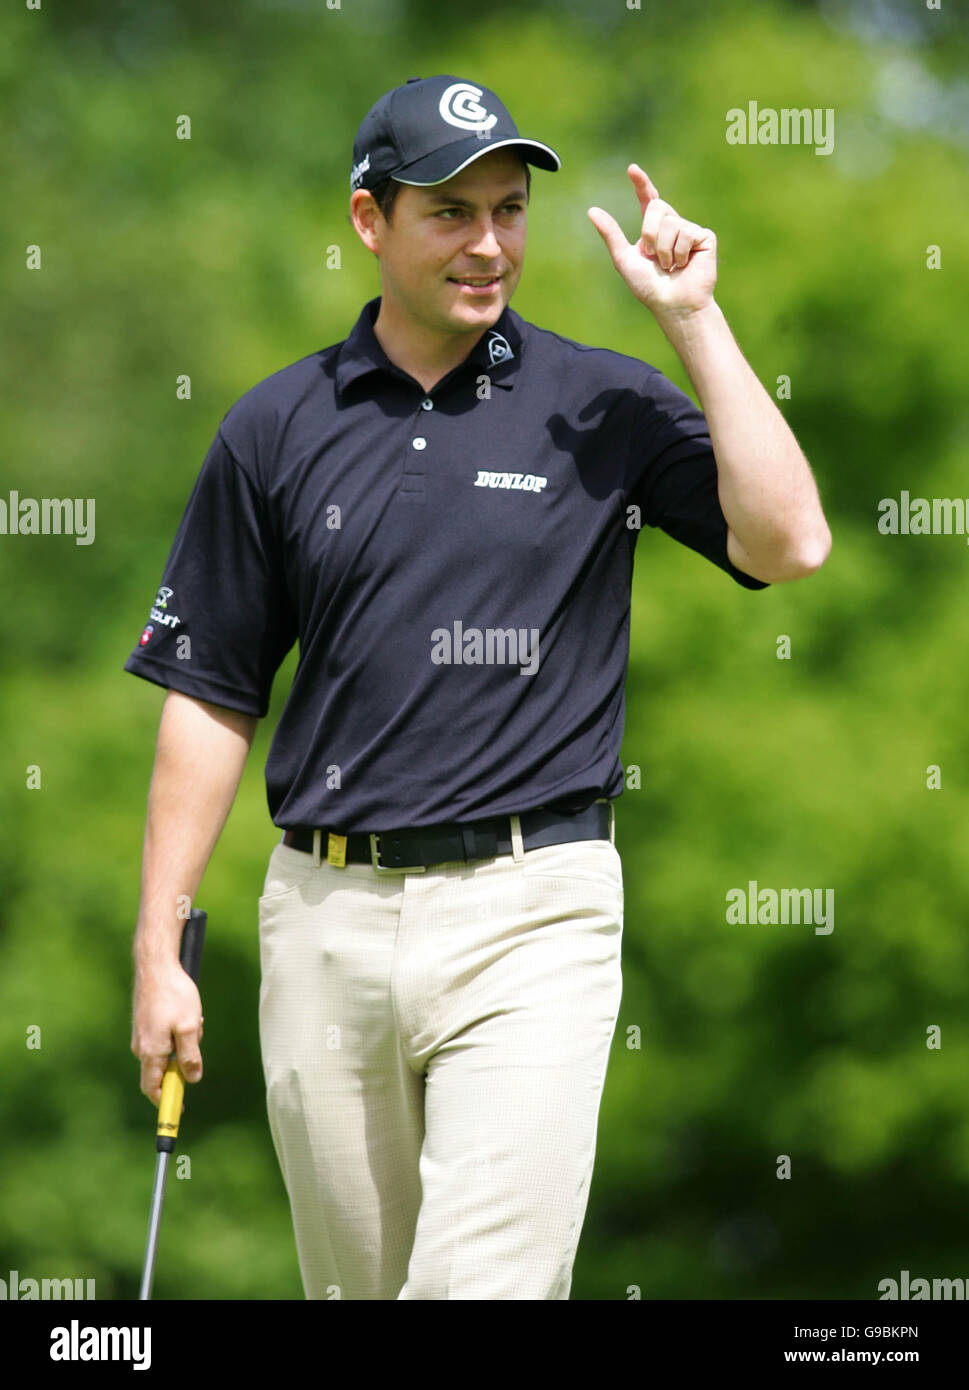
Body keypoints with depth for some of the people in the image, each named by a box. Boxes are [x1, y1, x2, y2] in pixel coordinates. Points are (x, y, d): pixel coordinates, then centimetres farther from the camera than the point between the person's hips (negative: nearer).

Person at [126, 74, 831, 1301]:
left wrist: (693, 319, -12)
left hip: (529, 918, -3)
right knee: (356, 1284, 10)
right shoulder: (277, 429, 7)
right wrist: (158, 947, 5)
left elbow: (788, 542, -13)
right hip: (326, 915, 3)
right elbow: (210, 696, 9)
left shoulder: (606, 407, 2)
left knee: (486, 1281, -14)